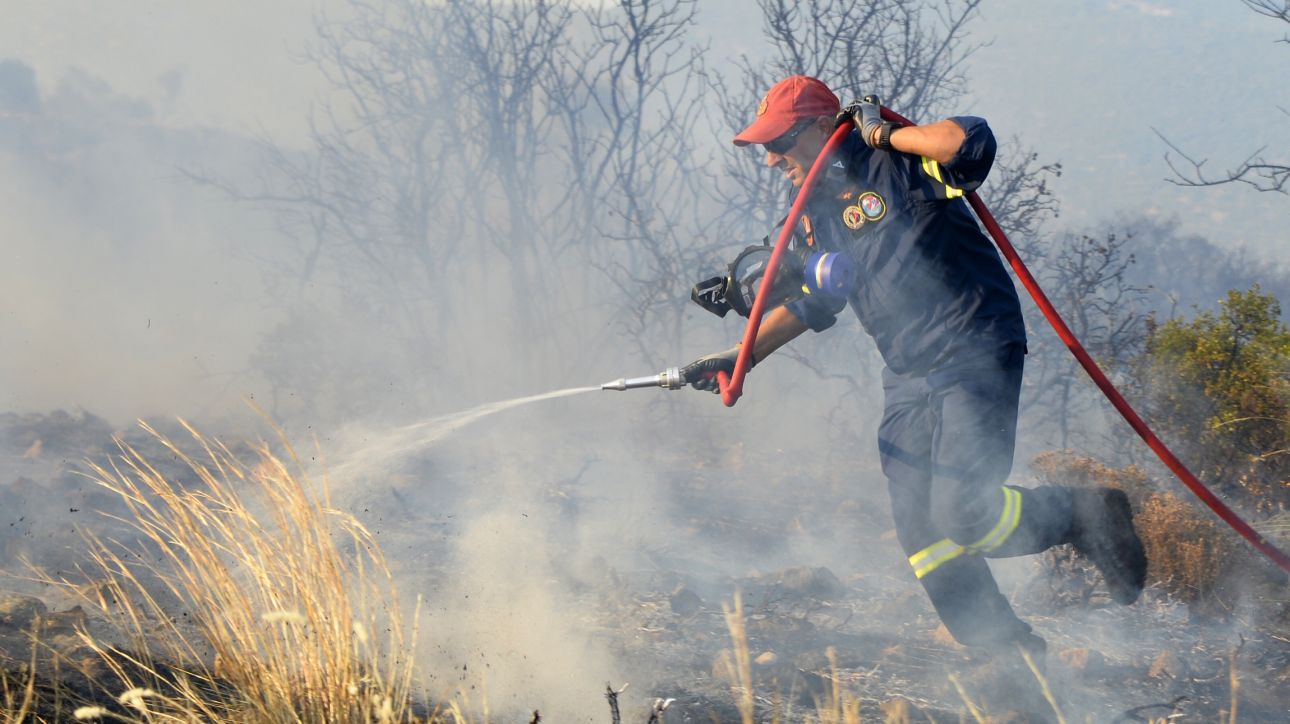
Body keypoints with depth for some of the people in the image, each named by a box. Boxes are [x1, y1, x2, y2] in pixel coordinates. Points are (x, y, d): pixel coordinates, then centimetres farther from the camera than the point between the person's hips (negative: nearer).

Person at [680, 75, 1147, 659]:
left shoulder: (894, 167, -11)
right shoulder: (817, 215, 12)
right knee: (923, 540, 0)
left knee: (962, 515, -18)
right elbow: (808, 304, 25)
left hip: (976, 354, -8)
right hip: (906, 375, 8)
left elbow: (970, 143, -31)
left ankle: (1090, 517, 6)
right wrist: (738, 358, 17)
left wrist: (884, 134, -19)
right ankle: (1010, 654, 11)